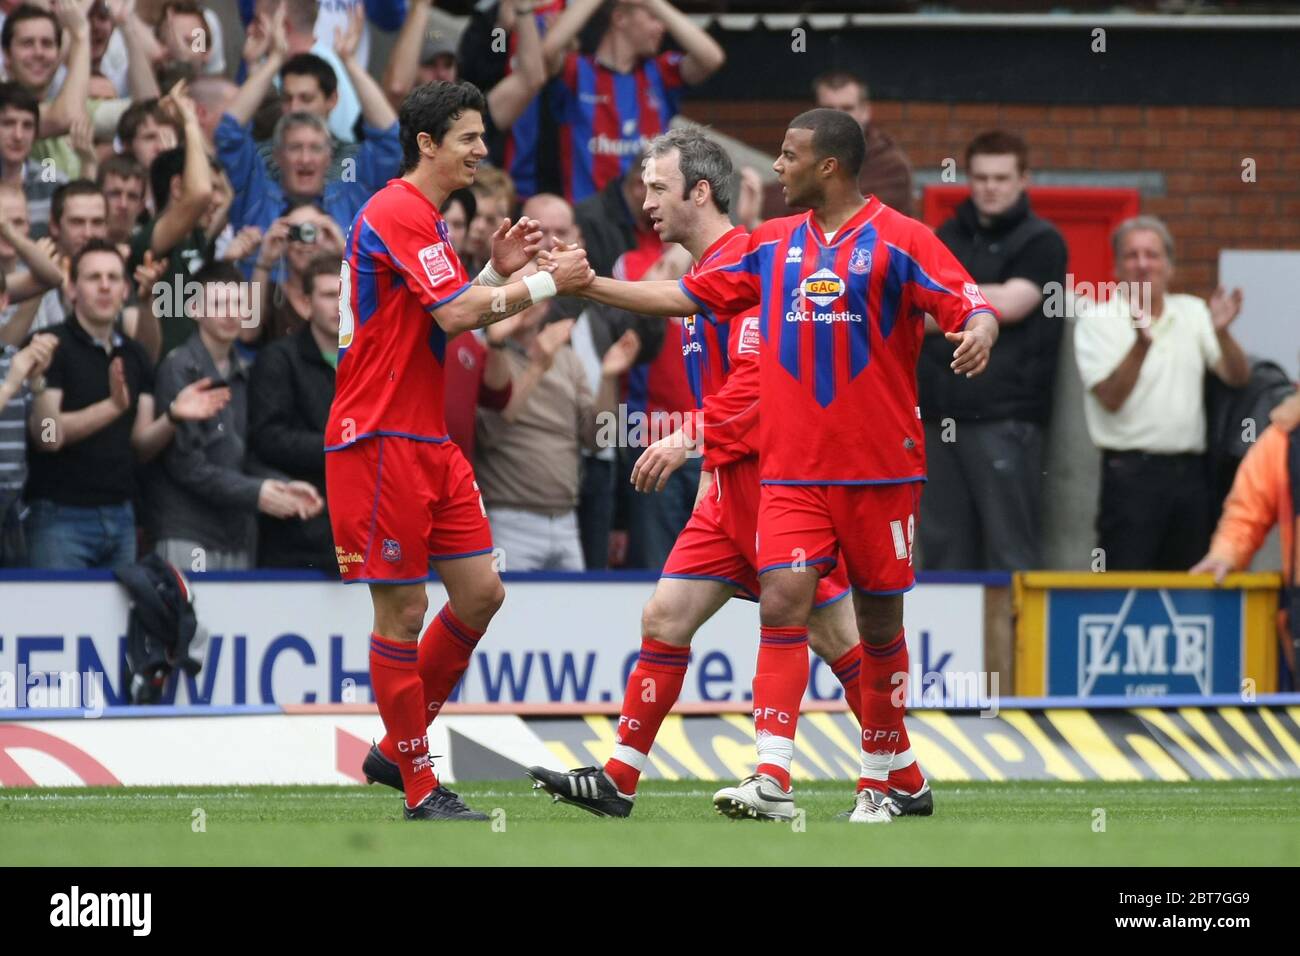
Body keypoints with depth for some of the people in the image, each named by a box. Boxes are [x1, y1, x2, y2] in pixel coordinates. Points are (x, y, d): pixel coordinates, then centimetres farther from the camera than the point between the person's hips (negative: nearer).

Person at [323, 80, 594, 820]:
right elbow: (456, 315, -22)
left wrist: (500, 270, 6)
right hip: (381, 441, -10)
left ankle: (396, 750, 19)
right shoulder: (398, 214, -14)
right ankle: (419, 787, 2)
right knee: (403, 610, -4)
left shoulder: (426, 219, 18)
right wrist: (548, 285, -16)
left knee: (481, 593, 8)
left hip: (429, 441, 10)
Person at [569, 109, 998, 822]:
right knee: (782, 603, -14)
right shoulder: (773, 244, 11)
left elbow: (972, 308, -11)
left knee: (879, 623, 6)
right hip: (792, 469, 3)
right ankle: (772, 777, -21)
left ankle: (882, 779, 21)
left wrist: (978, 333, -34)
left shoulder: (899, 240, -4)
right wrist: (585, 284, 18)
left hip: (880, 467, -3)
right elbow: (685, 296, 19)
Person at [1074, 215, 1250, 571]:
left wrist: (1222, 332, -14)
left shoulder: (1193, 312, 12)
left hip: (1191, 471, 4)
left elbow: (1238, 377, 5)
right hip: (1132, 471, -4)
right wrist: (1141, 344, -25)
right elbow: (1111, 398, -11)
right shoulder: (1097, 320, 0)